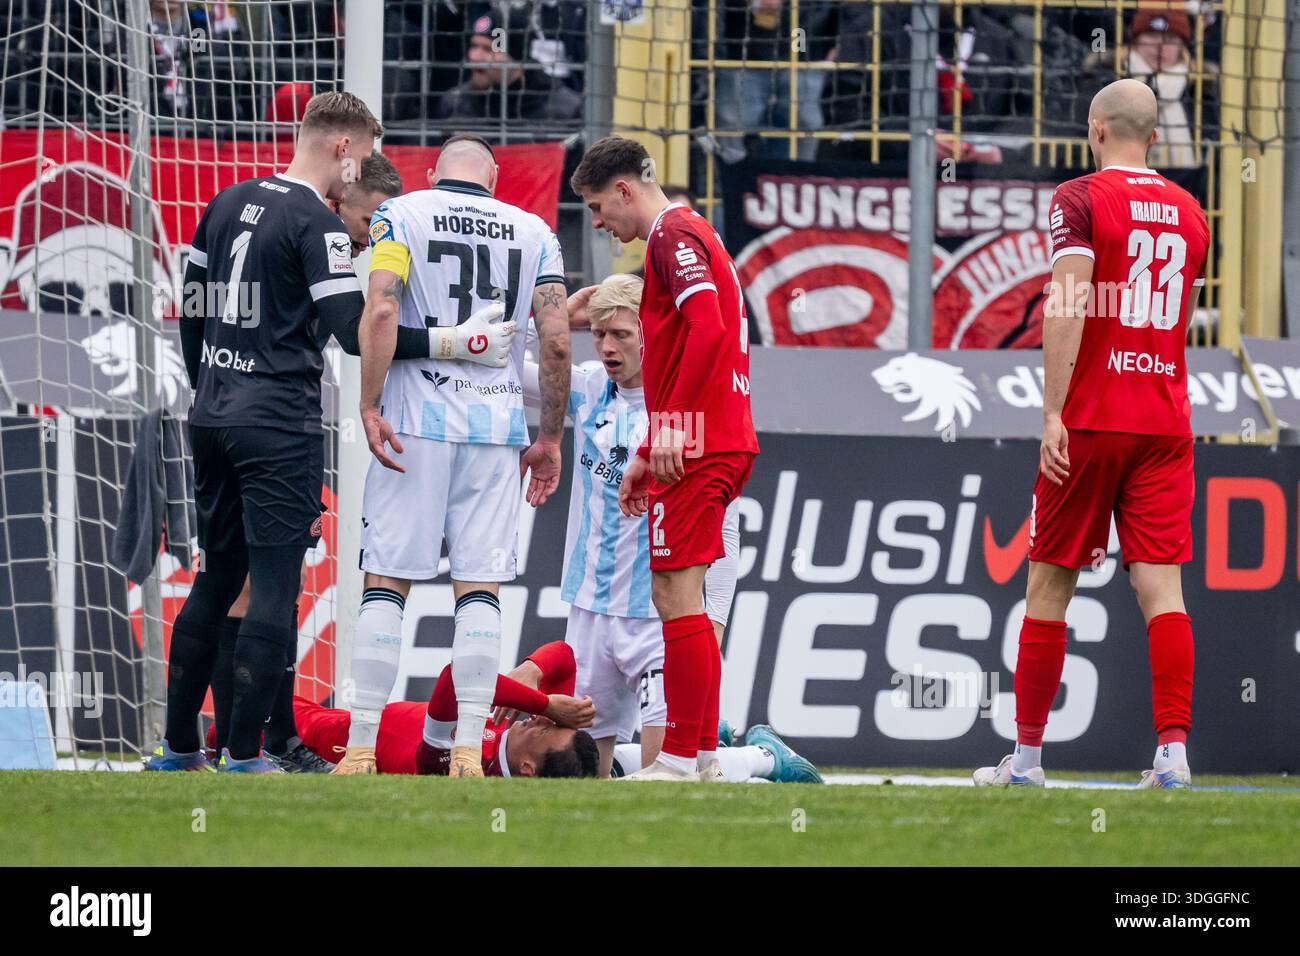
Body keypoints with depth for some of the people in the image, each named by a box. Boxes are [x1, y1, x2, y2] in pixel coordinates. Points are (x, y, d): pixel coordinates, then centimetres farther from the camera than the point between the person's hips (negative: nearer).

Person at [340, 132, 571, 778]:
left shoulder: (402, 215, 3)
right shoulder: (532, 232, 11)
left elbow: (381, 312, -12)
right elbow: (556, 341, 3)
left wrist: (369, 408, -11)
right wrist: (550, 438, 11)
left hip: (415, 424, -2)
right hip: (495, 427, 2)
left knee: (386, 581, 0)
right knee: (479, 587, 3)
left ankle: (361, 750, -5)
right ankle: (468, 753, -3)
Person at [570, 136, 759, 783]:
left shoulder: (673, 235, -9)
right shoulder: (685, 234, 23)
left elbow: (707, 329, -24)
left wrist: (672, 426, -22)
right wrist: (646, 455, 27)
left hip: (695, 446, -10)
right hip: (724, 442, 10)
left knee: (675, 596, -10)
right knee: (679, 600, 13)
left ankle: (680, 761, -10)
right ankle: (704, 756, 14)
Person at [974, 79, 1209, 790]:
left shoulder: (1081, 199, -5)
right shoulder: (1188, 212, 12)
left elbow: (1067, 305, -16)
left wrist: (1053, 412, -18)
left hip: (1089, 419, -4)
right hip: (1166, 423, 4)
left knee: (1049, 585, 5)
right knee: (1161, 585, -2)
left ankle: (1026, 757, 11)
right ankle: (1172, 748, -15)